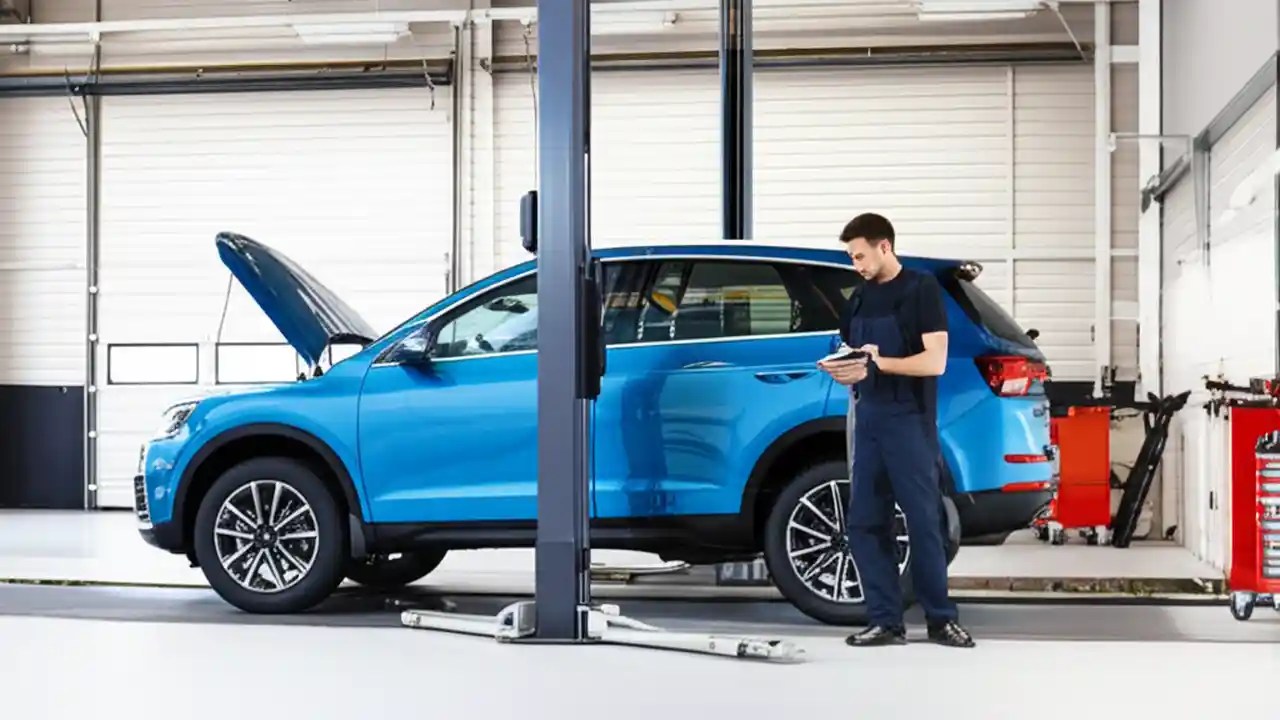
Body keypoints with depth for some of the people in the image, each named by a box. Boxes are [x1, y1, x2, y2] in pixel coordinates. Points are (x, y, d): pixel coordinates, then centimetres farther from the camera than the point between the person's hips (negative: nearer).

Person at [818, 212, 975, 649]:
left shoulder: (922, 289, -4)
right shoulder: (860, 298, 16)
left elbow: (935, 362, -12)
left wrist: (880, 362, -21)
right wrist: (840, 371, -3)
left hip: (909, 423, -7)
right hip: (867, 421, 7)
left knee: (923, 523, -4)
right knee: (864, 524, 3)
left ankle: (941, 619, 7)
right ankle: (886, 621, 8)